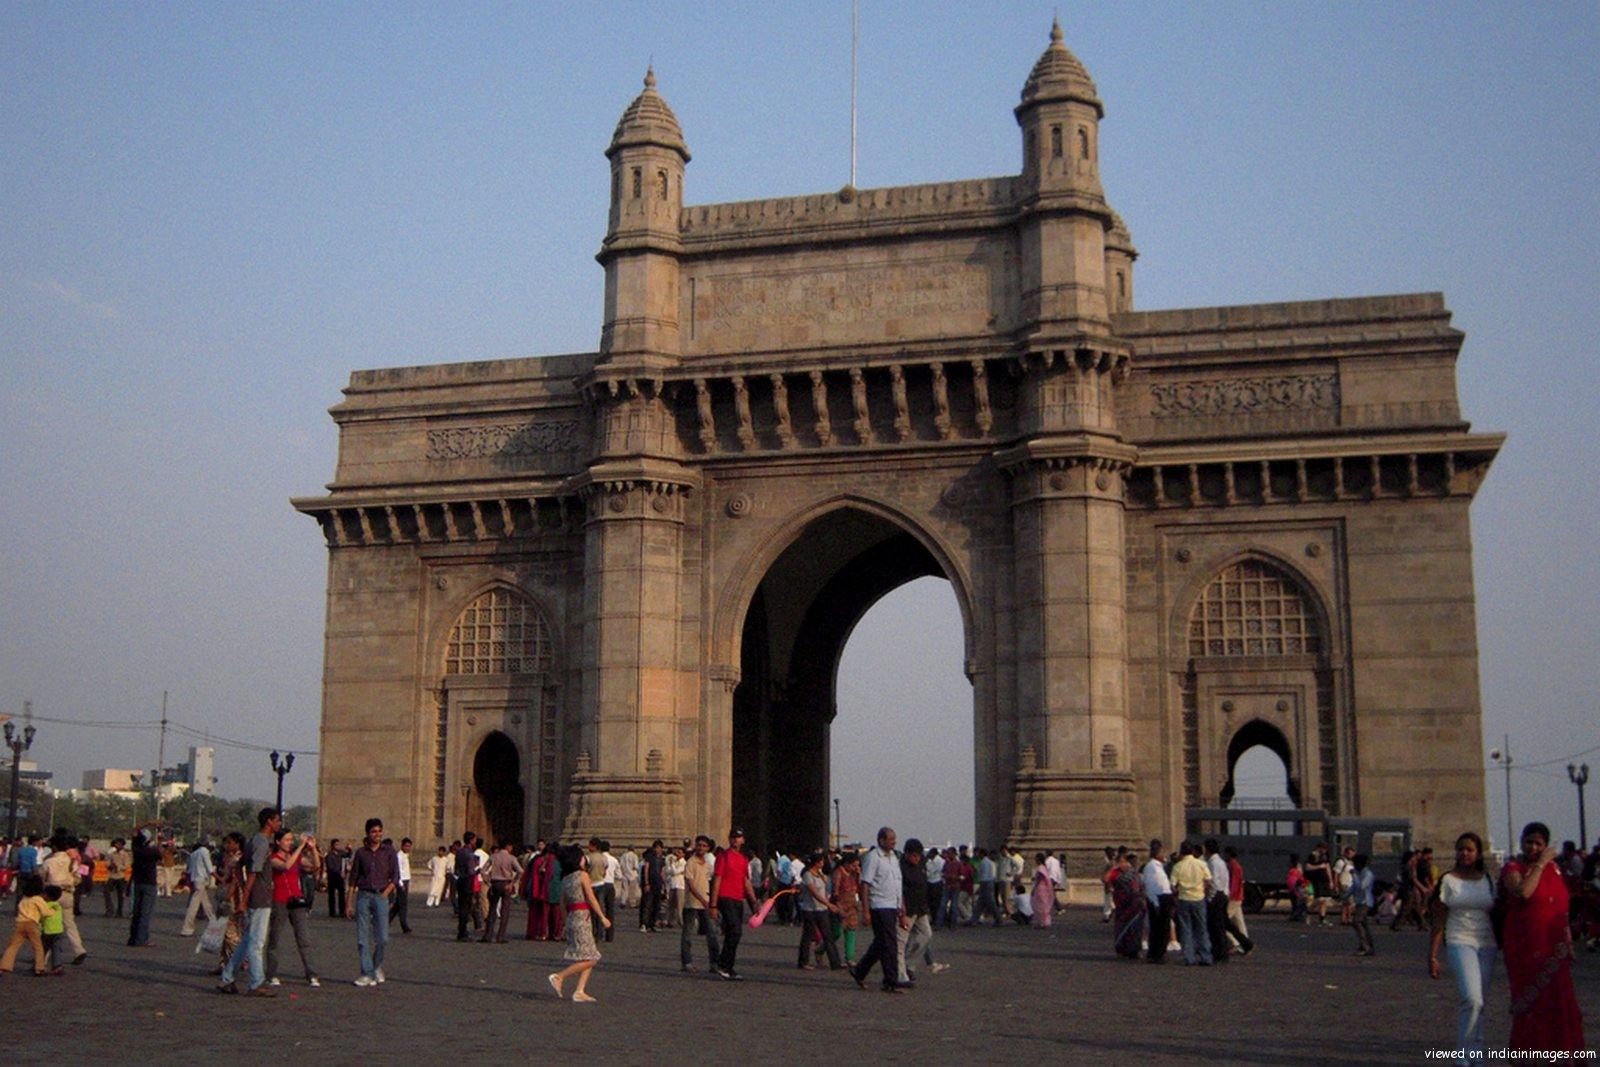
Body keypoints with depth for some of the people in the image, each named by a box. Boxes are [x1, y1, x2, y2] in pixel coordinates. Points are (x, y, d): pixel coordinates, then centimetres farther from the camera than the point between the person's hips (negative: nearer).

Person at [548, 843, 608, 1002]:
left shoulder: (565, 879, 12)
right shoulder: (583, 875, -7)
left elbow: (563, 902, 10)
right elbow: (591, 899, -9)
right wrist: (602, 917, -5)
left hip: (571, 917, 8)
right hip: (582, 918, -8)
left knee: (590, 958, 9)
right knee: (589, 959, -6)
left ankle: (580, 992, 1)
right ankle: (559, 977, -10)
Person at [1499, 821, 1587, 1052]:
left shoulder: (1553, 868, 11)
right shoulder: (1513, 868, -5)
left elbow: (1562, 907, 18)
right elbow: (1523, 892, -27)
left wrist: (1568, 942, 15)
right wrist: (1539, 864, -18)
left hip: (1553, 947, 5)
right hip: (1525, 946, -5)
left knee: (1558, 1000, 4)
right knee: (1531, 1000, 0)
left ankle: (1558, 1051, 15)